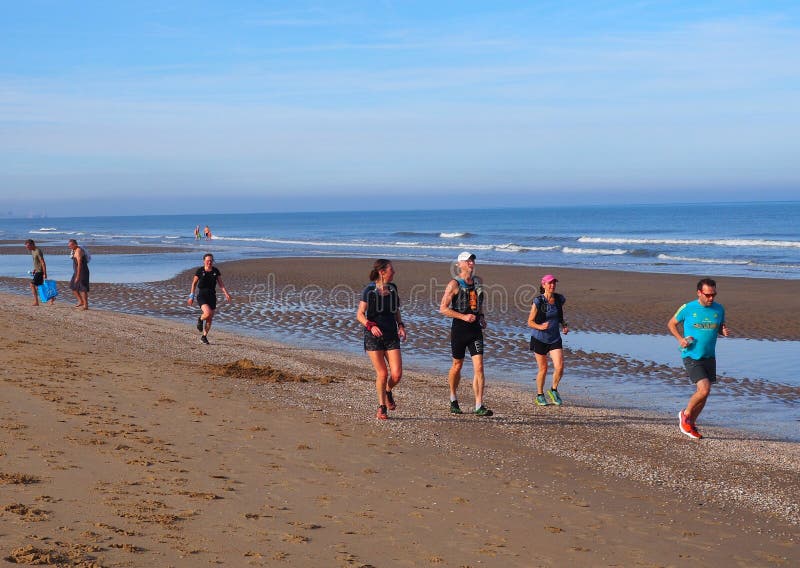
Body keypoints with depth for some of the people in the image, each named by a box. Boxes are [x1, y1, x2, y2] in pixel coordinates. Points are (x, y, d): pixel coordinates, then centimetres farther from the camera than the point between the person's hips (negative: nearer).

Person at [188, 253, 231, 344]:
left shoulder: (216, 271, 1)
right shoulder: (200, 271, -6)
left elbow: (221, 283, 2)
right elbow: (194, 283, 1)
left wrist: (226, 294, -12)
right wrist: (191, 296, -1)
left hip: (212, 296, 4)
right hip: (202, 296, -4)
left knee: (210, 319, 6)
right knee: (207, 313, -27)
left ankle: (204, 337, 22)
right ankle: (200, 320, 8)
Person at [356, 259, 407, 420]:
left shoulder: (393, 288, 7)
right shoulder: (369, 290, -8)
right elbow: (360, 315, -7)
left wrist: (401, 326, 5)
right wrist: (370, 326, -24)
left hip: (391, 336, 4)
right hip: (373, 336, -4)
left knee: (397, 374, -7)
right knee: (382, 373, -4)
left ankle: (388, 392, 27)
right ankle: (381, 407, 15)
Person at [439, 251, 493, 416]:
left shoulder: (478, 282, 11)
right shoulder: (454, 284, -7)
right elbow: (443, 308, -11)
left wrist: (482, 317, 11)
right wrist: (463, 316, -18)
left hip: (475, 329, 4)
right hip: (459, 329, -4)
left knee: (479, 367, -8)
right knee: (457, 366, 11)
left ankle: (479, 406, -9)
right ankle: (453, 400, 33)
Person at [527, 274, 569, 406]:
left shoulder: (559, 299, 1)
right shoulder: (538, 301, -12)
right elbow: (530, 322, -8)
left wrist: (564, 327, 3)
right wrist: (540, 327, -26)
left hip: (555, 339, 3)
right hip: (540, 339, -3)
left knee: (560, 367, -10)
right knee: (543, 369, 4)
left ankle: (554, 390, 16)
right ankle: (540, 395, 25)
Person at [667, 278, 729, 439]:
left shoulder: (719, 310, 3)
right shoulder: (687, 309, -8)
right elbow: (671, 324, 5)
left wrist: (724, 331, -5)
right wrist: (680, 339, -11)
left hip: (709, 357, 5)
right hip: (691, 357, -5)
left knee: (703, 394, 10)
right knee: (704, 389, -19)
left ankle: (691, 424, 29)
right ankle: (685, 415, 6)